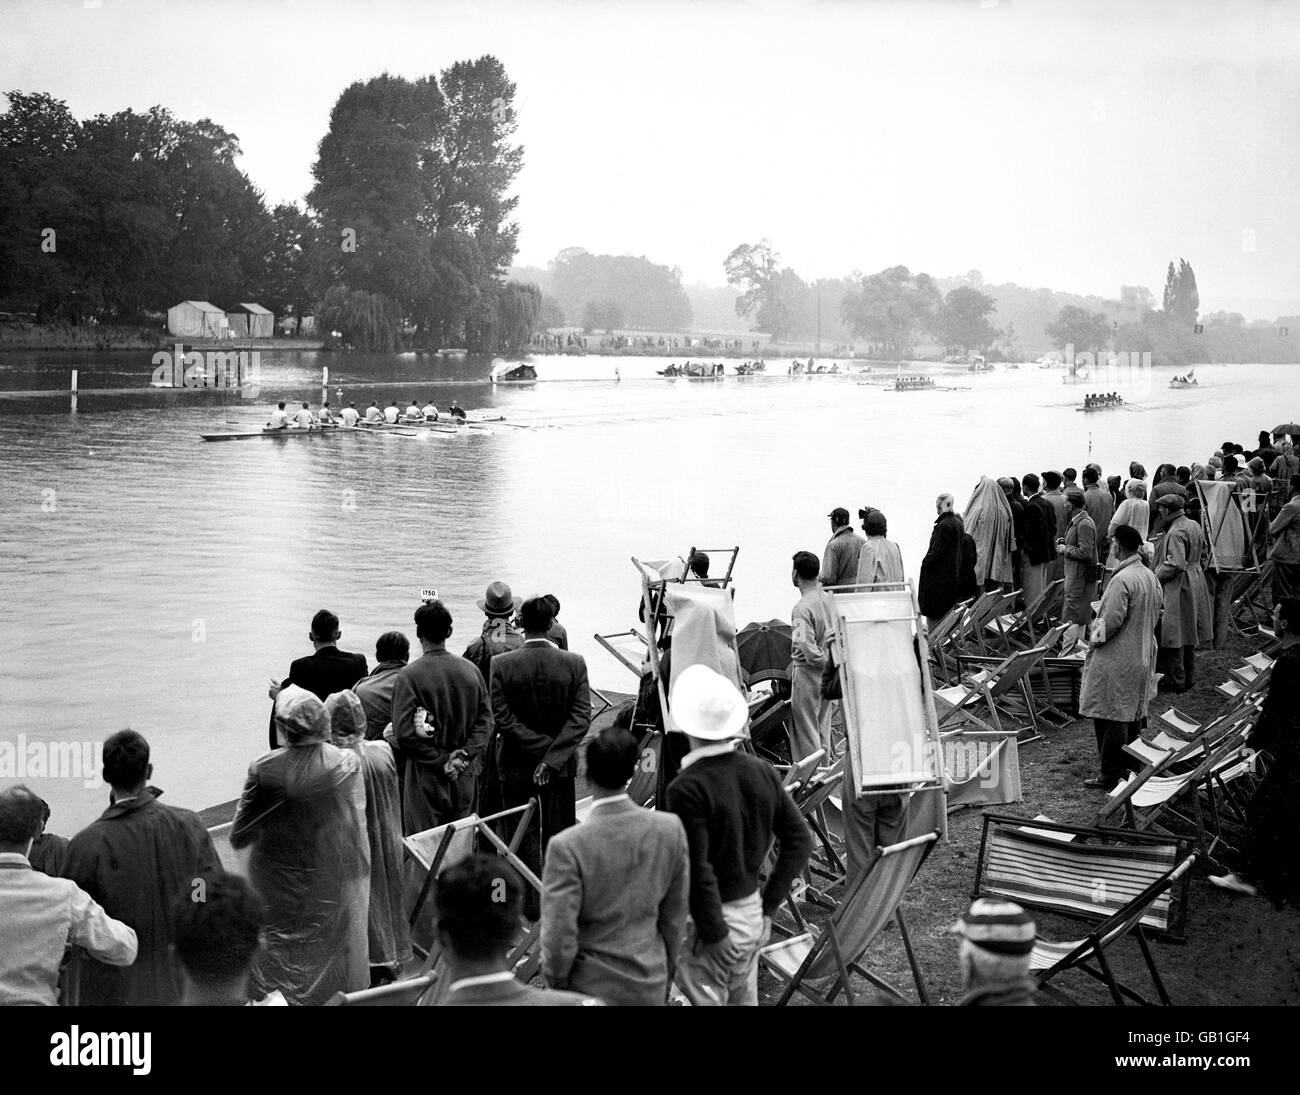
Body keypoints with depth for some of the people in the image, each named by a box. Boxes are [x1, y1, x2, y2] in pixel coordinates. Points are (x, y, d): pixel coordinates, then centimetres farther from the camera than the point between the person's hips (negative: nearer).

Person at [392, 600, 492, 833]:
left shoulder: (408, 676, -11)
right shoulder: (471, 670, 3)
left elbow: (404, 734, -16)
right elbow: (486, 719, 3)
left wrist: (441, 761, -10)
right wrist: (465, 754, -4)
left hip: (426, 779, -4)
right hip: (465, 780, 4)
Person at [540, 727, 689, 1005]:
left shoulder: (568, 846, -24)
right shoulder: (670, 828, -12)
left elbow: (558, 937, -19)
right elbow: (675, 916, 0)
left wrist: (556, 982, 0)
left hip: (592, 989, -3)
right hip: (651, 986, 4)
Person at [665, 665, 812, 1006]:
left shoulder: (687, 790, -22)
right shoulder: (761, 772, -1)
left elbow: (697, 871, -24)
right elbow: (799, 841, 5)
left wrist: (713, 935, -15)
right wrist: (768, 904, 9)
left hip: (714, 918, -7)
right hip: (753, 913, 7)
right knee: (744, 999, 21)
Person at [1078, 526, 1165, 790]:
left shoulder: (1122, 579, -22)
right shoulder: (1151, 577, 6)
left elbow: (1112, 620, -23)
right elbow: (1157, 613, 14)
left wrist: (1095, 636, -6)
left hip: (1117, 658, -9)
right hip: (1142, 656, 9)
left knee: (1110, 716, -3)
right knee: (1132, 715, 17)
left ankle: (1111, 776, 0)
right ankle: (1129, 768, 26)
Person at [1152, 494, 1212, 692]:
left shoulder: (1175, 533, -22)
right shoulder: (1194, 526, 7)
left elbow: (1176, 565, -27)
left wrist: (1155, 577, -17)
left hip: (1177, 587, -10)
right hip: (1195, 582, 10)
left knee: (1173, 636, -1)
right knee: (1188, 634, 18)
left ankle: (1175, 681, 4)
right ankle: (1189, 677, 26)